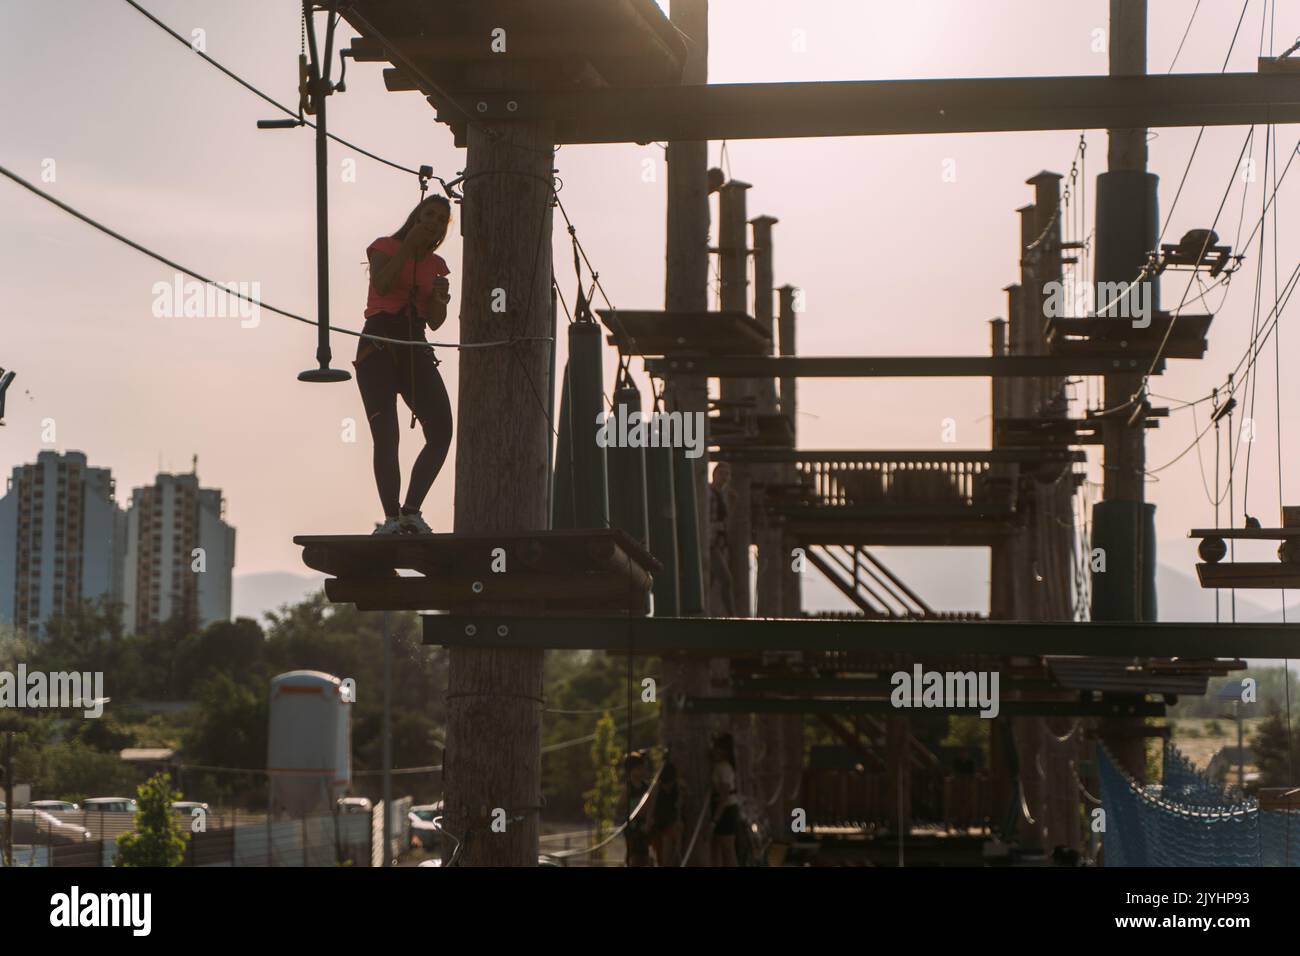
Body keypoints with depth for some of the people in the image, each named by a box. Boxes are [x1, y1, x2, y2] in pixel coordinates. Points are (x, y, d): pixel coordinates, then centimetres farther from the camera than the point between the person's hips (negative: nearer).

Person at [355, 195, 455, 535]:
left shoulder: (436, 265, 19)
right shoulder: (385, 246, 7)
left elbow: (435, 322, 14)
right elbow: (382, 284, -14)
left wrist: (440, 298, -5)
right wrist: (408, 245, -10)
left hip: (415, 348, 4)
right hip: (379, 345, -4)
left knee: (442, 430, -11)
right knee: (386, 435, -12)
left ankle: (411, 511, -4)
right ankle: (391, 518, -11)